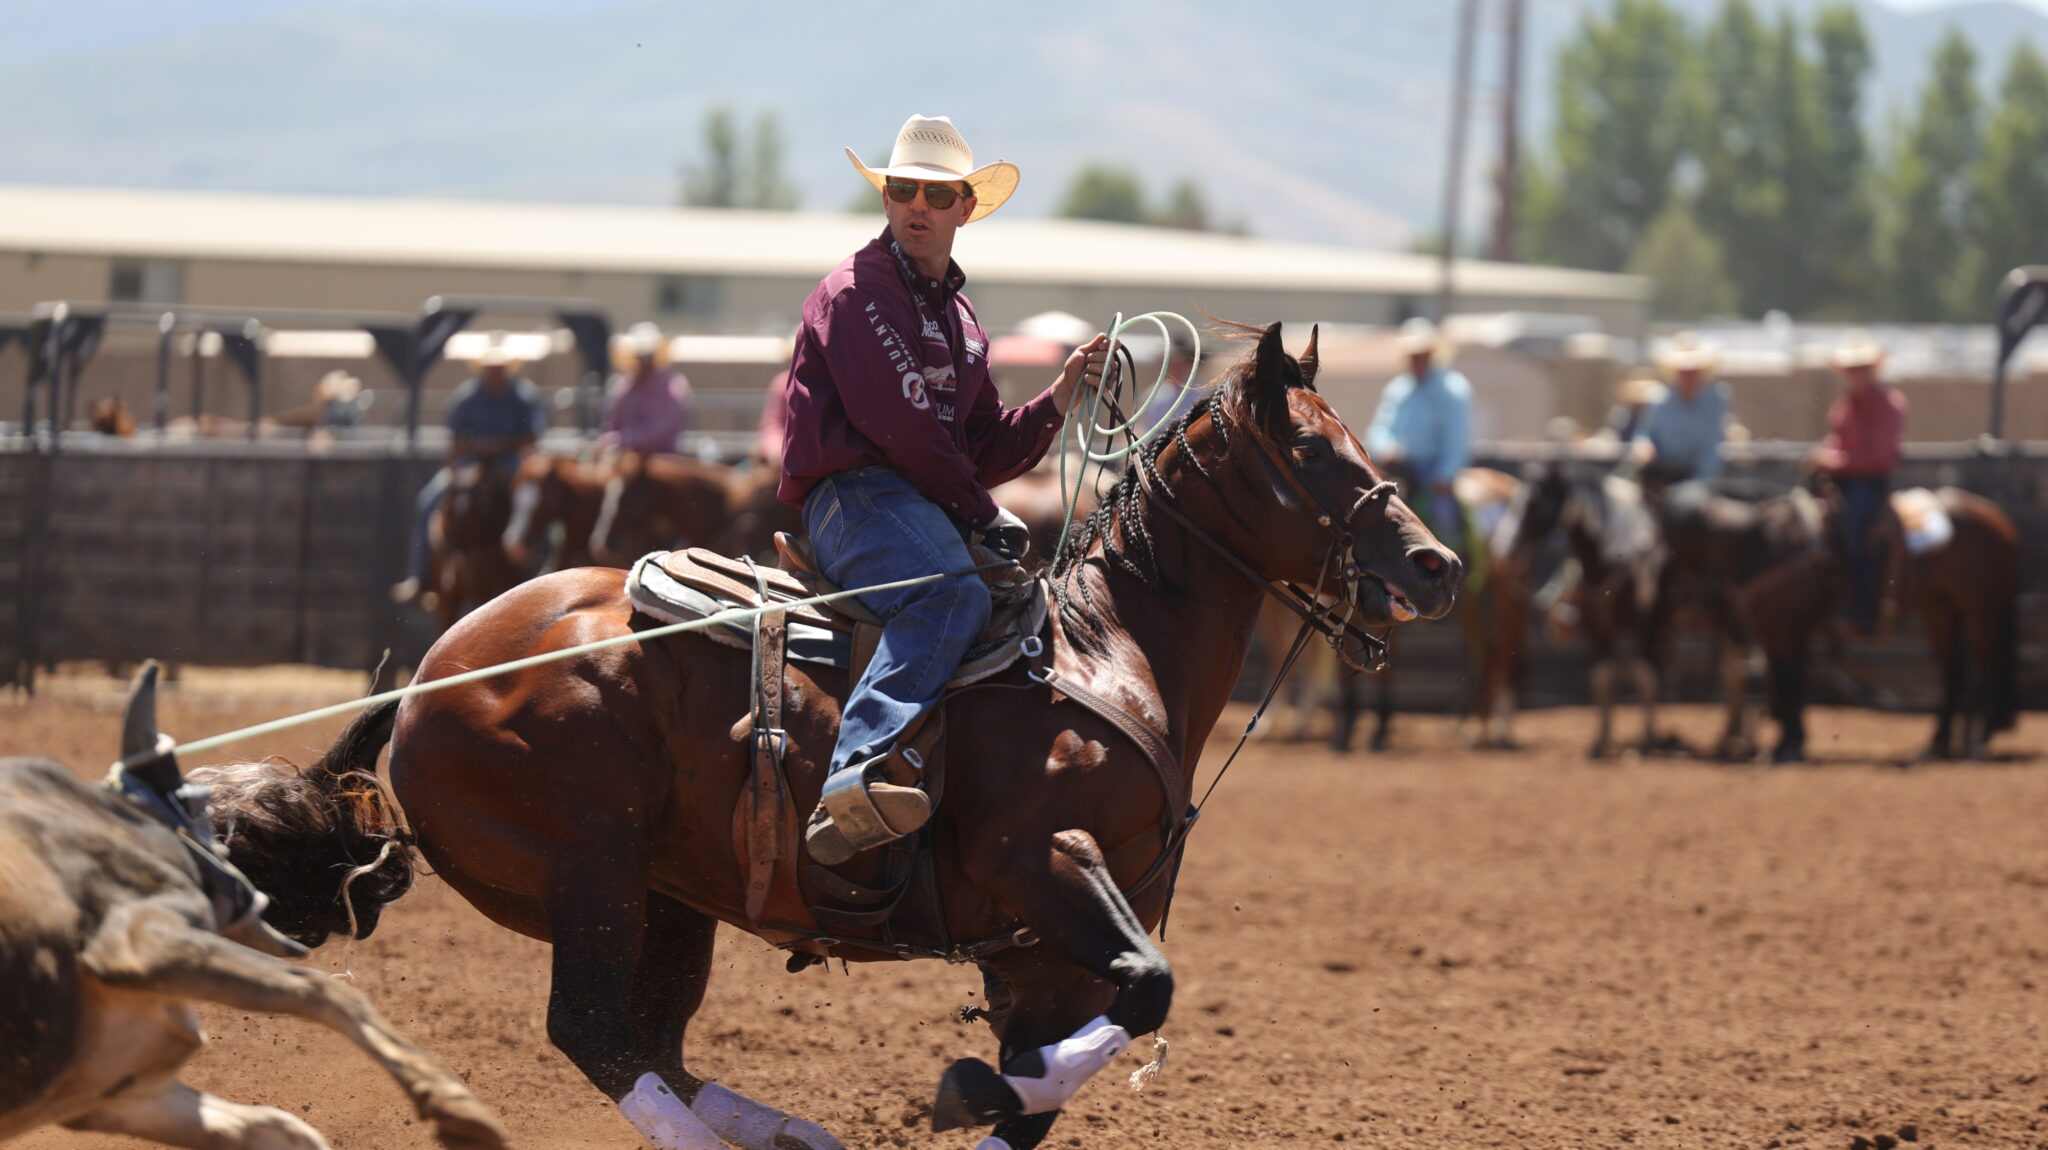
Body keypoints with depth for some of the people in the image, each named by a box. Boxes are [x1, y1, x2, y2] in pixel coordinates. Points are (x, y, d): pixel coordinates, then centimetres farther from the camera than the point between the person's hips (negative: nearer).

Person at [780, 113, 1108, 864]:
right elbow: (902, 427, -11)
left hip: (930, 506, 10)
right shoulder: (855, 293, -2)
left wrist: (1062, 395, 7)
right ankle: (855, 779, -56)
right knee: (954, 596, -37)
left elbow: (987, 450, 21)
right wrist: (982, 515, -8)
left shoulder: (958, 318, 26)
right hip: (858, 494, -10)